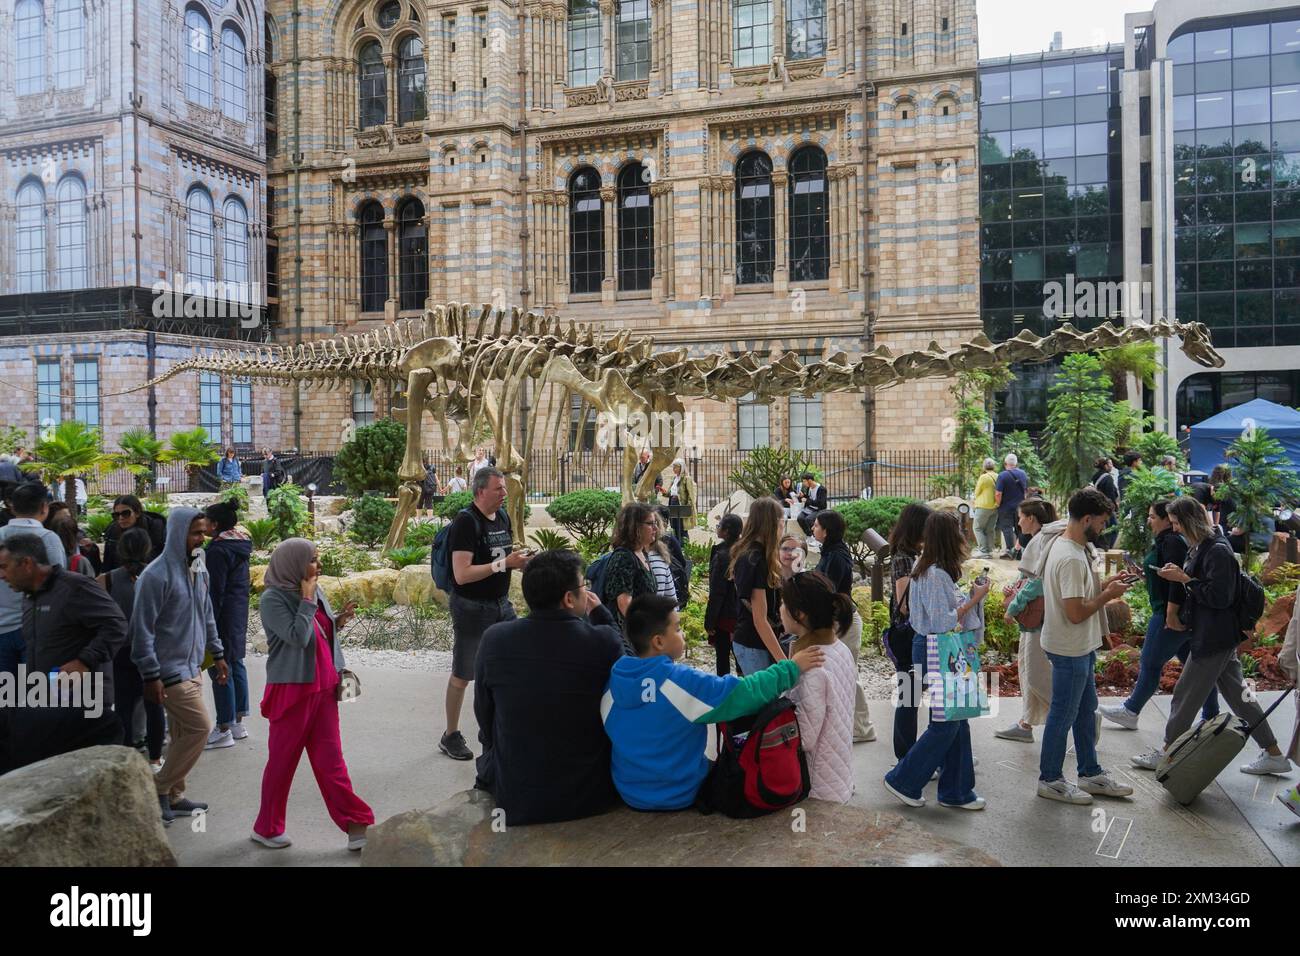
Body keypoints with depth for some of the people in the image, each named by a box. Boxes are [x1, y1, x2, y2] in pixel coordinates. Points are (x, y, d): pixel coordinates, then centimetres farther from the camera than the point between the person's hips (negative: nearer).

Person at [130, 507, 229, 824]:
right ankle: (159, 789, 8)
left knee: (183, 734, 12)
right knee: (200, 727, -7)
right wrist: (151, 675, -17)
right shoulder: (157, 575, -17)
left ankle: (174, 797, 23)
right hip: (170, 670, -8)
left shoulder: (199, 570, 8)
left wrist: (217, 654, 19)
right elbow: (142, 629, -16)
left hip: (193, 667, 8)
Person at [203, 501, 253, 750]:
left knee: (220, 668, -3)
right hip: (240, 614, 9)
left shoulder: (218, 550, -17)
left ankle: (224, 729, 2)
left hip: (224, 615, -9)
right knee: (236, 664, 15)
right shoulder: (241, 544, 9)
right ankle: (238, 722, 24)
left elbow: (215, 591, -19)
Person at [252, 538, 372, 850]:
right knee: (282, 760, 8)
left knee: (330, 760, 8)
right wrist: (307, 599, -17)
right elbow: (298, 637, -24)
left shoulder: (315, 591, 6)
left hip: (323, 688, 6)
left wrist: (339, 621, -1)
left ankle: (356, 826, 8)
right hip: (292, 690, -6)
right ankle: (266, 828, 25)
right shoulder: (273, 598, -13)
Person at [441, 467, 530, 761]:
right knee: (462, 675, 6)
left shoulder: (503, 516, 5)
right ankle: (450, 737, 22)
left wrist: (520, 561, -2)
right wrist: (503, 563, -25)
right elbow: (462, 574, -25)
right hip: (472, 607, -7)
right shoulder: (466, 522, -18)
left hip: (501, 604, 7)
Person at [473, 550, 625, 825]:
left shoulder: (494, 639, -13)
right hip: (591, 796, -1)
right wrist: (601, 616, 9)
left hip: (516, 800, 1)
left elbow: (484, 715, 1)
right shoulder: (605, 640, -20)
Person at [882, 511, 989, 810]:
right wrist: (974, 600, -16)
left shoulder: (928, 570, 10)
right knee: (944, 724, -2)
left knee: (957, 721, 13)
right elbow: (943, 623, -22)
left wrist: (969, 597, 10)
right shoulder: (936, 574, -20)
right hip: (936, 654, -10)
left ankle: (956, 791, 22)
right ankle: (903, 780, 10)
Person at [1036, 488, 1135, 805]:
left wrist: (1105, 583, 3)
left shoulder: (1069, 547, 6)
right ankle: (1050, 779, 17)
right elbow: (1076, 613, -28)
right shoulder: (1071, 558, -27)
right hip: (1070, 650, -10)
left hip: (1081, 648, 10)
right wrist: (1108, 594, -15)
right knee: (1063, 715, 3)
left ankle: (1090, 773, 33)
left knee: (1086, 711, 20)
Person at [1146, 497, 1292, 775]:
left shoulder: (1218, 551, -21)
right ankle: (1273, 755, 25)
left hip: (1214, 638, -10)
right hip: (1220, 636, 10)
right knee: (1237, 693, 16)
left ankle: (1166, 754, 14)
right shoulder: (1200, 547, 9)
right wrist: (1179, 575, 4)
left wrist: (1184, 579, -19)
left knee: (1186, 695, 1)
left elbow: (1219, 597, -24)